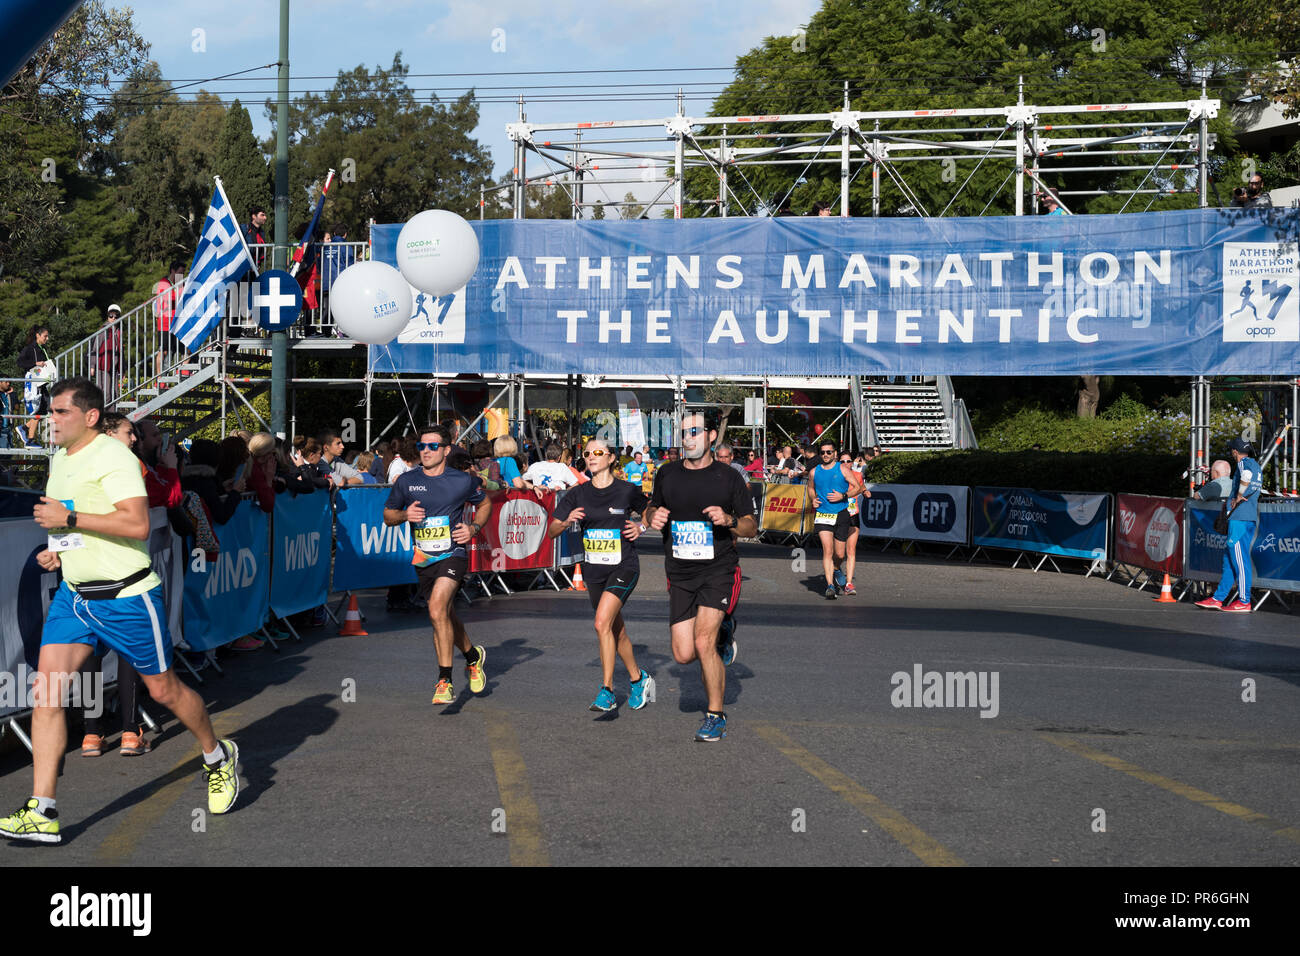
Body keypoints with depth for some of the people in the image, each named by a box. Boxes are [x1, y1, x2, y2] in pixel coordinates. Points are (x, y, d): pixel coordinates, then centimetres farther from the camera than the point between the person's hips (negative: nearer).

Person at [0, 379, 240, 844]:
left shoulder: (113, 457, -16)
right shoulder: (59, 459, 12)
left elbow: (137, 524, -26)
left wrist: (70, 518, -25)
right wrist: (58, 551, 10)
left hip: (127, 596, -7)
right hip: (73, 594, 8)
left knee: (163, 689, 7)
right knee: (45, 692, -6)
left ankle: (218, 757, 35)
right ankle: (42, 813, -6)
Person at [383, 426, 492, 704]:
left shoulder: (463, 481, -4)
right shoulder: (406, 481, 1)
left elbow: (485, 504, 14)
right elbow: (387, 515, 12)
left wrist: (473, 528, -3)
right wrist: (405, 515, -10)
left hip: (452, 555, -4)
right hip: (423, 559, 5)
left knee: (437, 609, -25)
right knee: (445, 617, 17)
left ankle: (444, 681, -18)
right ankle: (473, 656, 47)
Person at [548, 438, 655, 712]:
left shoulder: (628, 491, -5)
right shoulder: (579, 494, 2)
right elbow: (552, 531, 2)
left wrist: (640, 527, -5)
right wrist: (567, 522, -17)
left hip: (623, 567, -5)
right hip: (594, 570, 5)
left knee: (602, 623, -21)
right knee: (617, 630, 15)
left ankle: (606, 691, -15)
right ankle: (638, 679, 36)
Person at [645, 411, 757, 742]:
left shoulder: (729, 478, -3)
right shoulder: (667, 474, 6)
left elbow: (752, 527, 2)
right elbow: (652, 508, 21)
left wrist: (729, 520, -19)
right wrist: (653, 517, -3)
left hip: (719, 569, -4)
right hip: (680, 574, 4)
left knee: (703, 642, -19)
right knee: (684, 654, 0)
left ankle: (716, 716, -2)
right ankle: (722, 632, 33)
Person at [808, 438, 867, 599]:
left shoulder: (843, 470, -1)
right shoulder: (814, 472, 7)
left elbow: (859, 488, -2)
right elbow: (811, 487, 27)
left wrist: (843, 496, -15)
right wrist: (814, 499, 7)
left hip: (843, 515, -1)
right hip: (822, 516, 1)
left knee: (840, 554, 2)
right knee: (827, 550, -13)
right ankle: (830, 585, -12)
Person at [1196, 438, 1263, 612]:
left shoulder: (1243, 462, -7)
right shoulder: (1257, 466, 21)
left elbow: (1246, 475, -30)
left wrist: (1239, 497, -20)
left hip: (1240, 517, -10)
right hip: (1251, 518, 10)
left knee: (1239, 559, -7)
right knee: (1229, 559, 12)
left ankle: (1244, 601, -5)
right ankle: (1217, 599, 15)